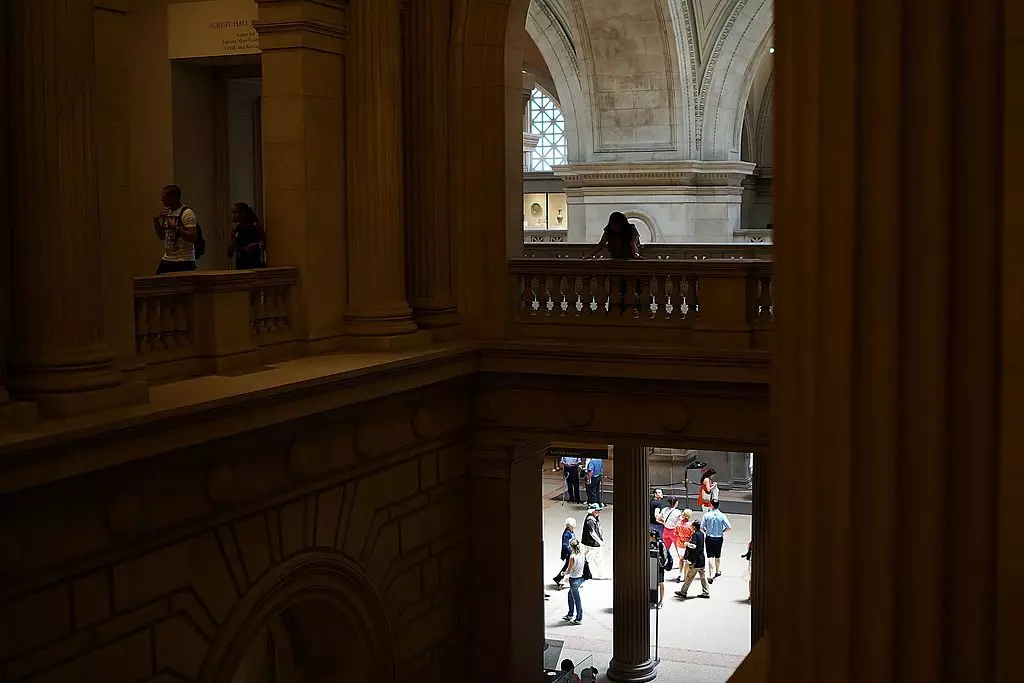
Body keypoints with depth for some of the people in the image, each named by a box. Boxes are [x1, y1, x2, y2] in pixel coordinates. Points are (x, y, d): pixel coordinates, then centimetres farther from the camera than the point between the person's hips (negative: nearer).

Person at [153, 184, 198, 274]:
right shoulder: (166, 213, 12)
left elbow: (193, 237, -19)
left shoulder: (187, 213, -12)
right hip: (166, 260, 8)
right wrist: (156, 220, 5)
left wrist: (176, 227, -26)